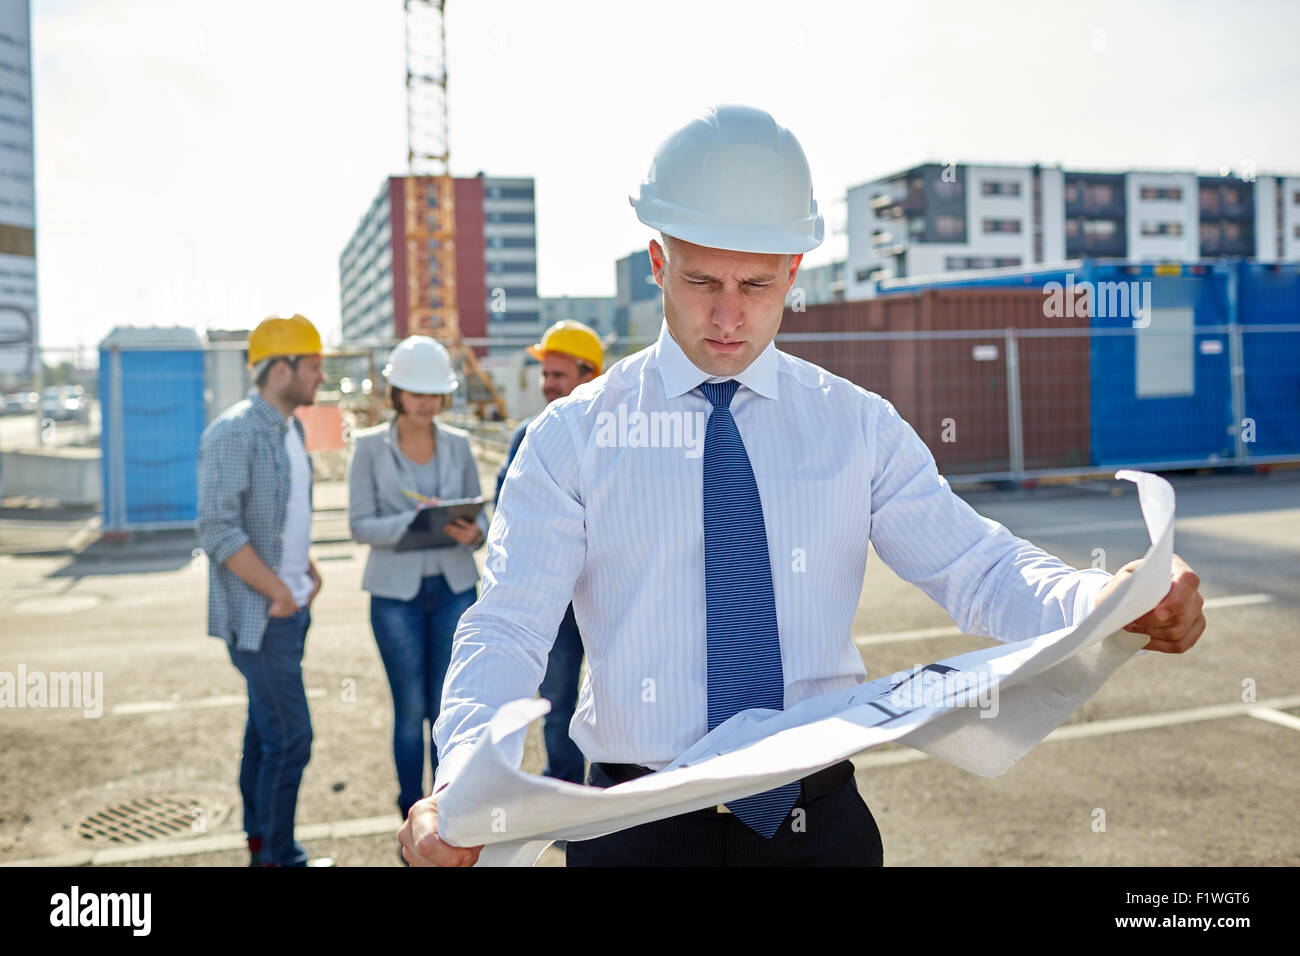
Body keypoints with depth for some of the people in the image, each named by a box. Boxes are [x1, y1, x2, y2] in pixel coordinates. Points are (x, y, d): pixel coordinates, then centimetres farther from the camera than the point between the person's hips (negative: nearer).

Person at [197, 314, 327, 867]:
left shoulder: (291, 429, 11)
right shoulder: (233, 434, -17)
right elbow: (217, 530, -22)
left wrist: (308, 570, 10)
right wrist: (278, 592, -18)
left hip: (291, 608, 9)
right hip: (260, 614, -9)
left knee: (266, 725, 17)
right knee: (290, 735, -5)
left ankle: (259, 841, 29)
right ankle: (277, 856, 9)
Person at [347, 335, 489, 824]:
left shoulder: (458, 444, 6)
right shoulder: (370, 446, -1)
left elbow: (480, 513, 8)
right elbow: (360, 524, -6)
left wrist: (473, 532, -15)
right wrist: (413, 520, -22)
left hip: (454, 588, 2)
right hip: (396, 592, -2)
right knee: (410, 708, 4)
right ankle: (411, 815, 19)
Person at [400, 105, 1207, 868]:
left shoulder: (860, 427, 2)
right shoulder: (574, 436, -4)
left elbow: (977, 568, -5)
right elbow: (508, 627, -11)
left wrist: (1114, 602, -26)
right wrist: (464, 780, -30)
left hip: (822, 821, 2)